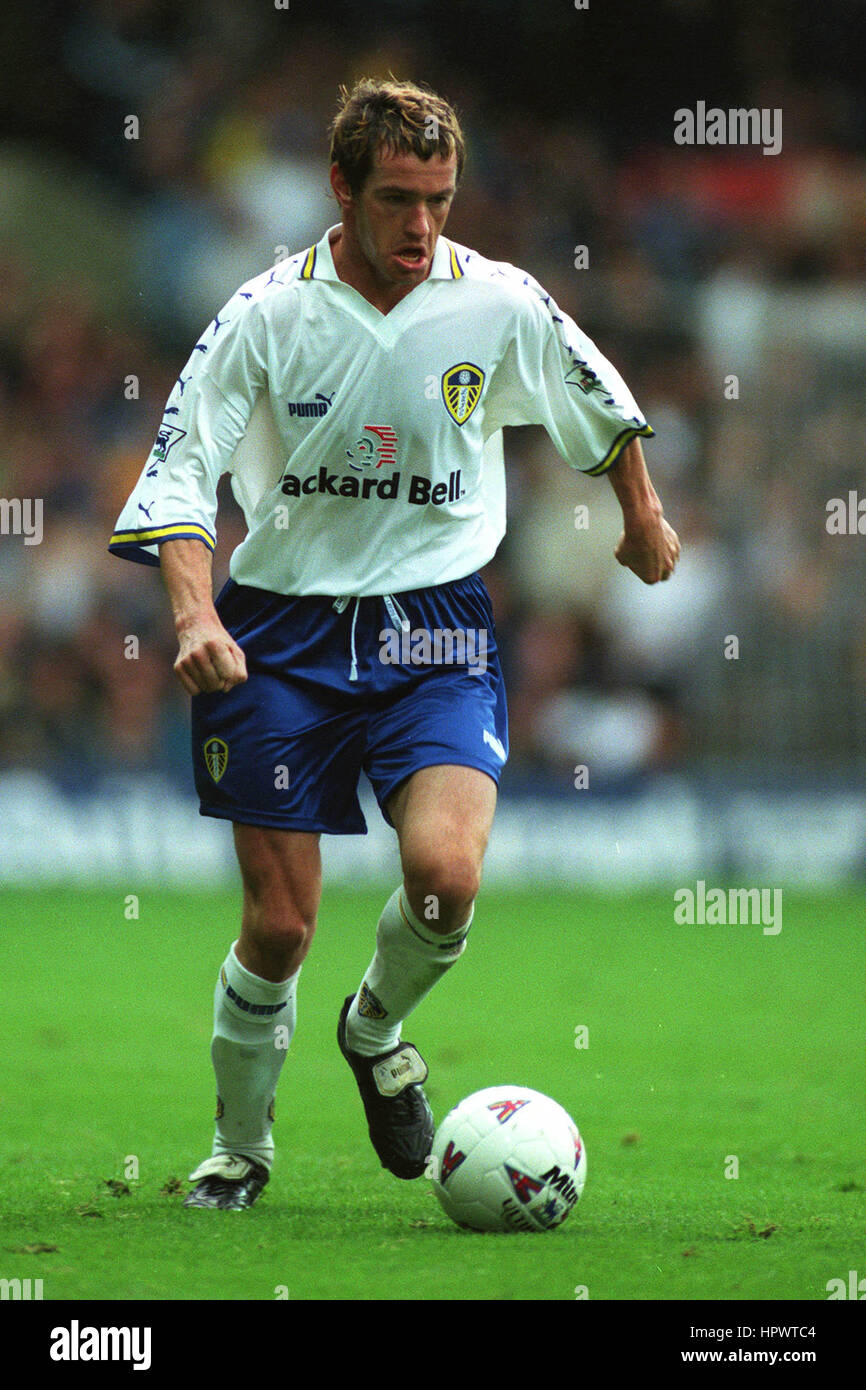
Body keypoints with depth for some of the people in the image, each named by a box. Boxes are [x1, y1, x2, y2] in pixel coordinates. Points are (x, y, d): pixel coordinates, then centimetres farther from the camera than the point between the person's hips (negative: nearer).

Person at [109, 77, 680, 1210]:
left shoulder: (502, 306, -4)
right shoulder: (267, 312, -8)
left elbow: (605, 408, 17)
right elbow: (180, 471, -8)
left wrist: (644, 522, 30)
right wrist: (195, 616, -23)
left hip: (435, 623, 1)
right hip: (284, 623, 0)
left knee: (446, 872, -23)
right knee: (278, 925, -2)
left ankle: (377, 1029, 10)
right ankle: (240, 1148, 23)